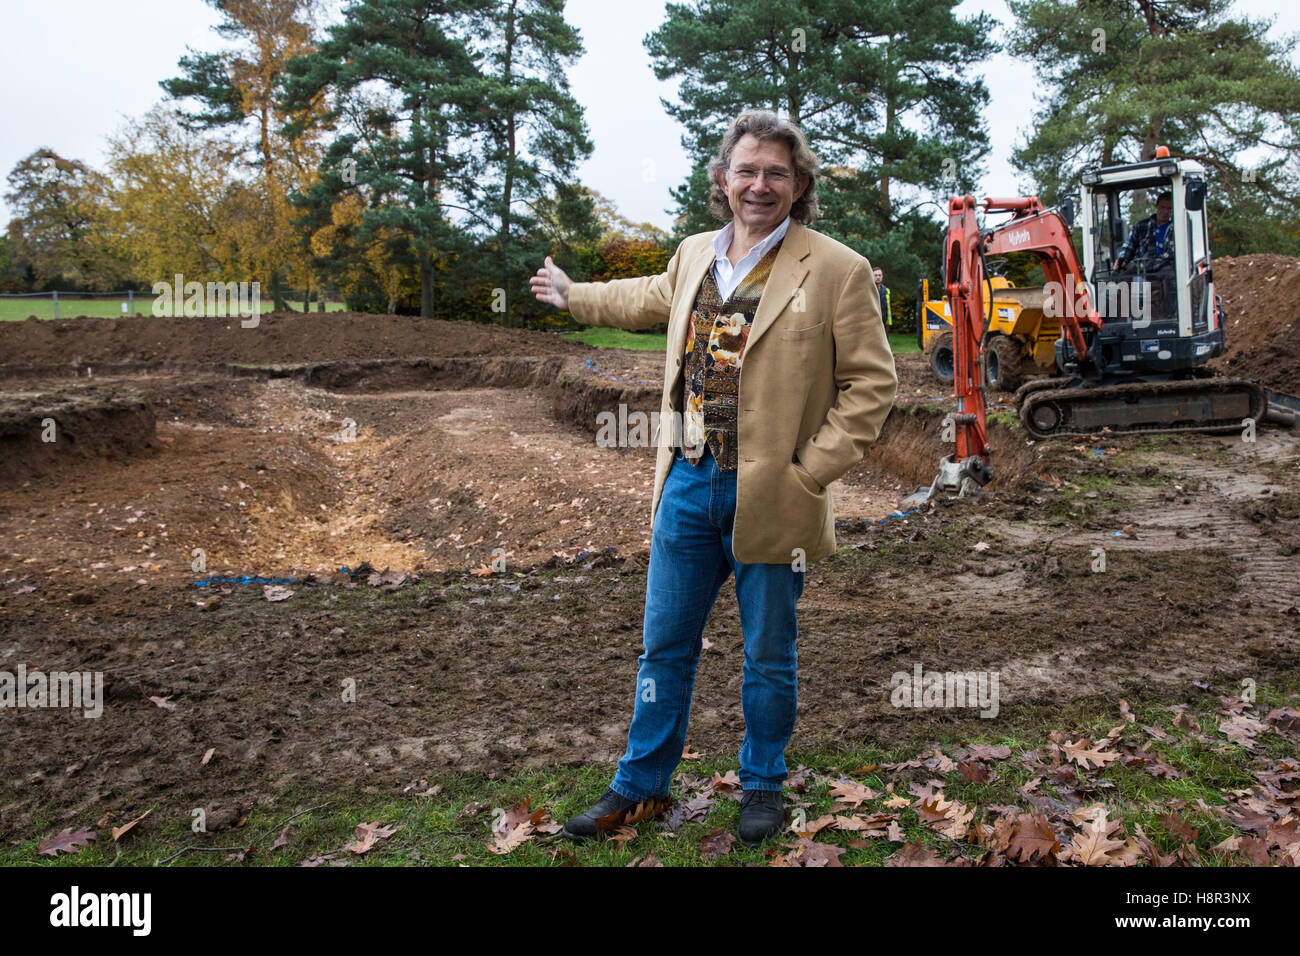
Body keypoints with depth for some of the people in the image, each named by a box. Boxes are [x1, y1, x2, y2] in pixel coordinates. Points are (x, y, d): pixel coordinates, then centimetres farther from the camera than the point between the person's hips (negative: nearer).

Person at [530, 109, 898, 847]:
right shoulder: (695, 255, 9)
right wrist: (574, 297, 43)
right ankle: (642, 787, 32)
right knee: (665, 647, 15)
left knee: (769, 657, 12)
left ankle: (763, 787, 34)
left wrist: (808, 473, -13)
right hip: (689, 483, 5)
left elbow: (872, 384, -7)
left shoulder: (837, 271, -8)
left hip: (769, 498, -4)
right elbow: (653, 298, 31)